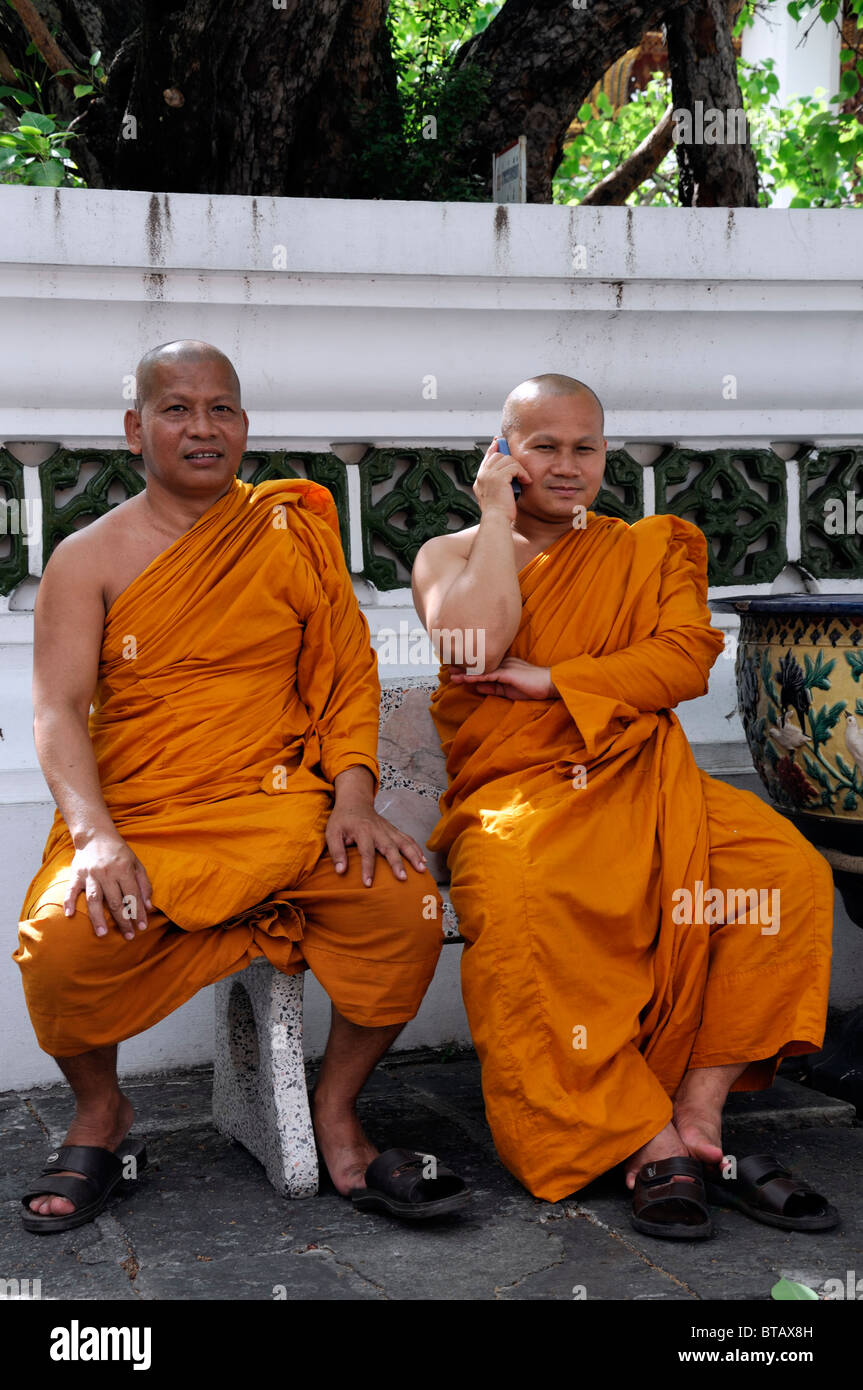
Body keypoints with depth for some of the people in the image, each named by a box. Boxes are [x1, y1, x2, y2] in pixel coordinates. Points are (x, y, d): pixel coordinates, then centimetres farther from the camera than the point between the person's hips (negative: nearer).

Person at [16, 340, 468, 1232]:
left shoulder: (294, 531, 10)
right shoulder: (88, 559, 5)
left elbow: (348, 672, 7)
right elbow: (57, 710, -4)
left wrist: (355, 797, -10)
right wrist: (96, 836, -21)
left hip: (284, 807, 1)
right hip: (138, 819, -1)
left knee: (405, 903, -26)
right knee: (60, 943, -29)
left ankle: (336, 1115, 0)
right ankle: (100, 1116, 5)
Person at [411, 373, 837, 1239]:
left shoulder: (652, 549, 19)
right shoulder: (450, 554, 13)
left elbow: (687, 658, 1)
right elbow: (474, 649, -9)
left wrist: (550, 681, -7)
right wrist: (497, 517, -1)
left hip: (638, 780, 3)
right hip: (513, 792, -2)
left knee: (787, 871, -26)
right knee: (519, 903, -37)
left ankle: (698, 1116, -21)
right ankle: (654, 1143, -28)